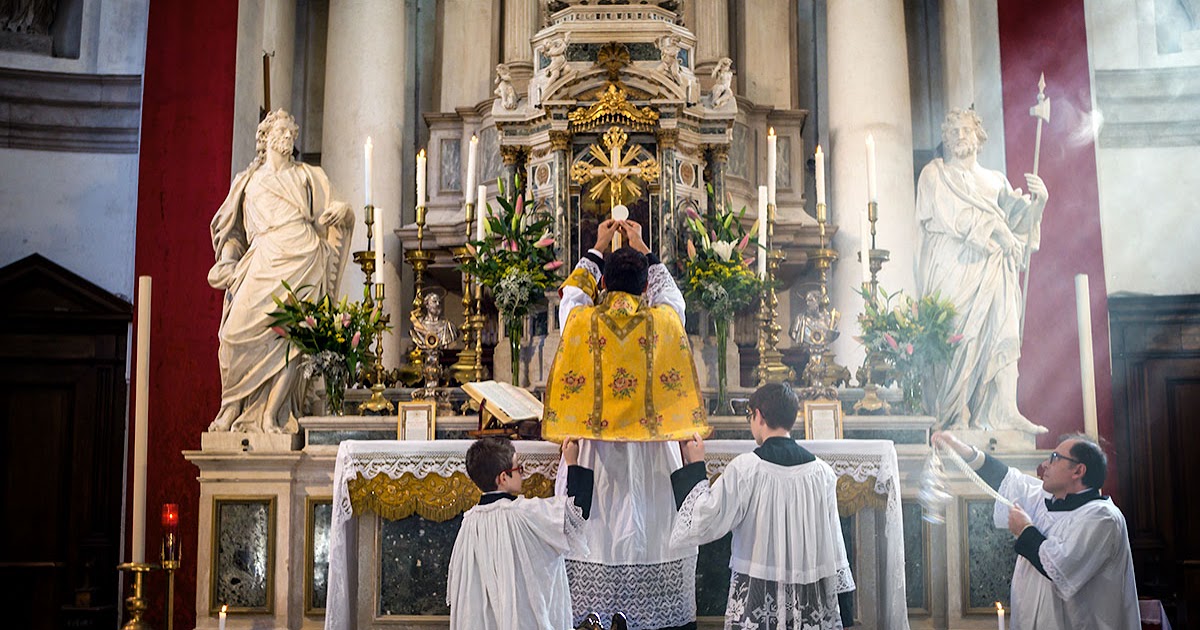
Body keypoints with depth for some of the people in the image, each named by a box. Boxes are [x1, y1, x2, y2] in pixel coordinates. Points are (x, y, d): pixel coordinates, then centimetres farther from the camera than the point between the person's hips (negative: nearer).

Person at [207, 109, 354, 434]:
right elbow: (232, 229, 24)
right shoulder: (248, 181, 24)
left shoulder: (309, 176, 21)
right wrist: (228, 261, 6)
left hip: (301, 260, -1)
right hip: (264, 260, 1)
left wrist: (342, 211, -8)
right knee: (238, 331, -15)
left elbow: (332, 215, 17)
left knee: (287, 334, -11)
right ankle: (236, 409, -1)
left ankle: (271, 416, -8)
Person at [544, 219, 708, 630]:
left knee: (595, 532, 4)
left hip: (595, 456, 0)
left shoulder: (581, 321, -1)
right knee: (652, 531, 5)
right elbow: (670, 292, 23)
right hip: (652, 457, 0)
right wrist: (641, 248, 30)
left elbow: (571, 292, 23)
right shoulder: (664, 321, -1)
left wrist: (598, 248, 31)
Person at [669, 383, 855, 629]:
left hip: (756, 598, -3)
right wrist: (841, 608, 11)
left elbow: (705, 521, -10)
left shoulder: (744, 469, -12)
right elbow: (833, 542, 3)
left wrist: (695, 467, 0)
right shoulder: (822, 472, -1)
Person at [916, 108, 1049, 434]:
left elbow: (1017, 221, 15)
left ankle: (1005, 412, -11)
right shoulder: (935, 174, 13)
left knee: (1003, 334, -9)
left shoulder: (995, 181, 26)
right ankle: (954, 416, -11)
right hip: (952, 269, -4)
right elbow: (952, 214, -3)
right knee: (958, 337, -12)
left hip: (992, 271, 4)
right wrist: (993, 228, -6)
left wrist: (1037, 199, -3)